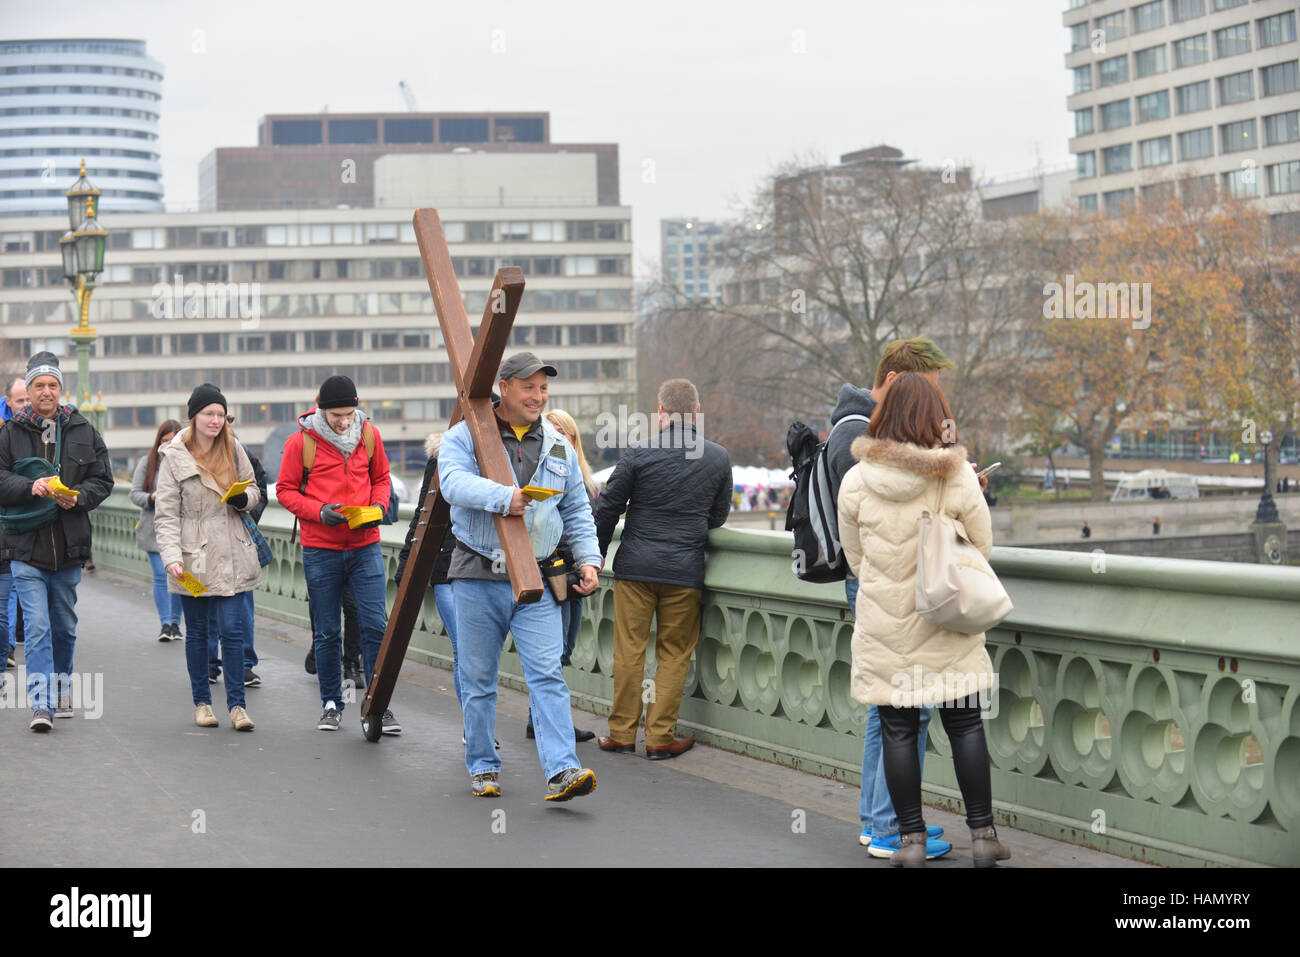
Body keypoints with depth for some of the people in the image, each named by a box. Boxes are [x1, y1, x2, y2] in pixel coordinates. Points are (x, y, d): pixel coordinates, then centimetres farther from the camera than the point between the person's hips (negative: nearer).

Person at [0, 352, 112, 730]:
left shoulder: (83, 432, 7)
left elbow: (103, 480, 7)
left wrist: (78, 497, -11)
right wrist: (30, 487, -19)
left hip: (70, 548, 3)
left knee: (64, 627, 15)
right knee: (37, 627, -11)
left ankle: (61, 690, 33)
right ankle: (41, 704, -14)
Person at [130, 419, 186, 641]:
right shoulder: (147, 462, 4)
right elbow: (135, 494, 4)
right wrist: (151, 498, -15)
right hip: (154, 529, 0)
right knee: (161, 577, -4)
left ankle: (175, 622, 16)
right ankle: (165, 623, 3)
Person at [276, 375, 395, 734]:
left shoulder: (369, 435, 2)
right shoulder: (301, 442, -6)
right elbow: (286, 490, 0)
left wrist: (378, 507, -6)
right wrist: (319, 512, -16)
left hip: (365, 546, 2)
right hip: (320, 549, -1)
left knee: (375, 626, -4)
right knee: (326, 632, 6)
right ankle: (331, 704, 19)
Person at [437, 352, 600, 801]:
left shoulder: (558, 446, 13)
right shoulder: (464, 436, 0)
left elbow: (577, 511, 20)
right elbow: (454, 482, -21)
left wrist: (588, 559, 5)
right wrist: (503, 496, -37)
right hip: (477, 578, -2)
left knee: (548, 676, -10)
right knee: (478, 679, 6)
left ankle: (561, 771, -16)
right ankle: (483, 767, 21)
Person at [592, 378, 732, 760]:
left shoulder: (640, 453, -7)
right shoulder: (718, 458, 1)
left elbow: (608, 508, -1)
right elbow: (718, 517, 10)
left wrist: (597, 554, 13)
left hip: (636, 567, -1)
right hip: (686, 571, 1)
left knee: (629, 651, 6)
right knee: (674, 655, 8)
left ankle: (622, 732, 12)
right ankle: (660, 737, 7)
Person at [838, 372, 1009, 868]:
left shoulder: (857, 481, -7)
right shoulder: (958, 478, -11)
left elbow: (855, 557, 4)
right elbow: (982, 547, -1)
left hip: (883, 626, 0)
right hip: (947, 626, 0)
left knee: (898, 730, 7)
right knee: (965, 725, 10)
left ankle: (911, 837, 11)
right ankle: (982, 833, 13)